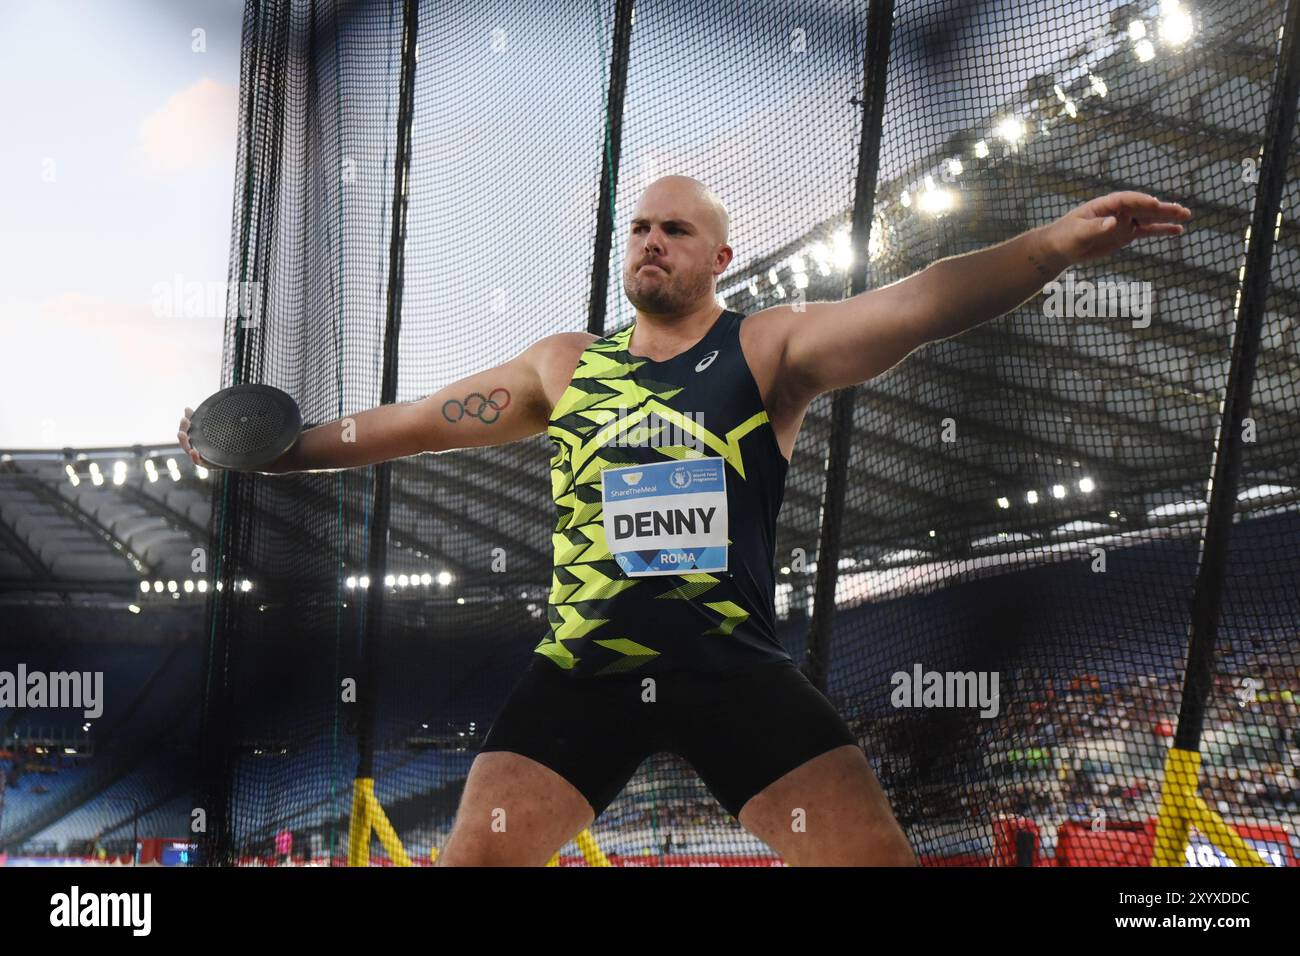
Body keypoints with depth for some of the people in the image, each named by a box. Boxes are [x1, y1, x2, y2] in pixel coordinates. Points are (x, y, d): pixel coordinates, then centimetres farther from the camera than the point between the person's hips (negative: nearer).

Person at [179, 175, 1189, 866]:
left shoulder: (773, 347, 2)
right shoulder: (564, 366, 11)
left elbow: (917, 305, -14)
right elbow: (421, 421, 17)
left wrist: (1054, 244, -29)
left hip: (734, 668, -2)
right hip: (582, 671, 2)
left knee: (877, 851, -12)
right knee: (471, 858, -6)